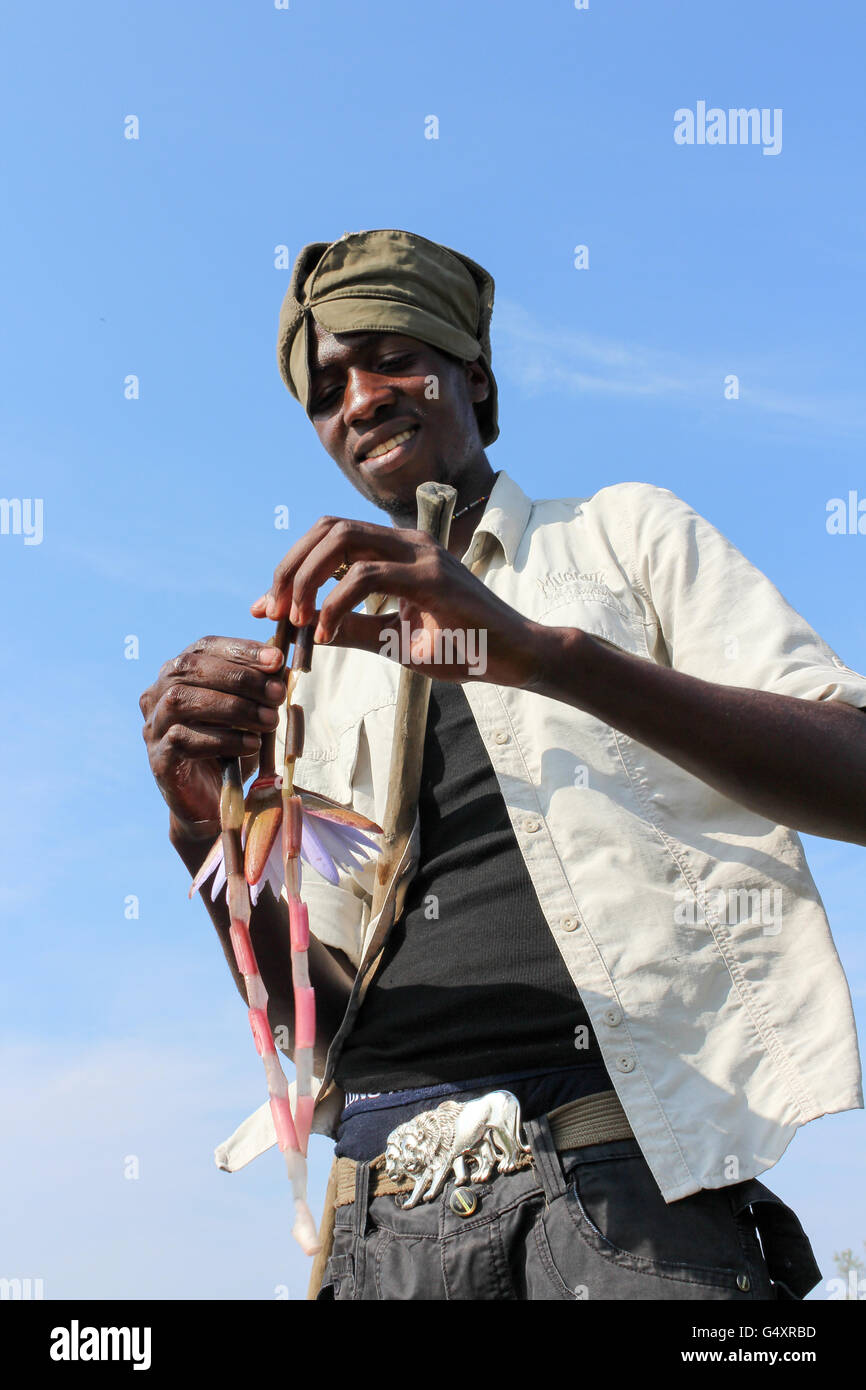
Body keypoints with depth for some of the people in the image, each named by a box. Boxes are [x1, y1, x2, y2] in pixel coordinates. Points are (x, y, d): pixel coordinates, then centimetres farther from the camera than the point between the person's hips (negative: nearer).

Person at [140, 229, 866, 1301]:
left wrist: (546, 653, -19)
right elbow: (314, 1017, 14)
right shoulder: (329, 666, 21)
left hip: (625, 1171, -3)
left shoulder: (624, 531, 11)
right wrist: (206, 838, -6)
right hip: (389, 1202, 4)